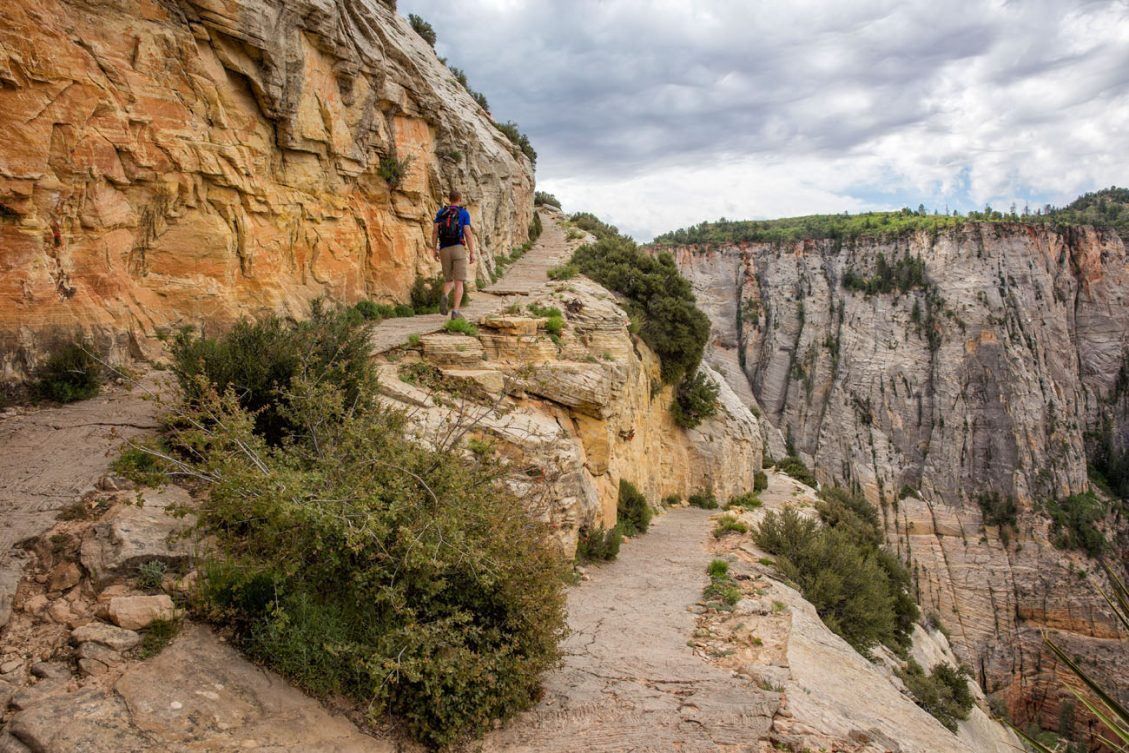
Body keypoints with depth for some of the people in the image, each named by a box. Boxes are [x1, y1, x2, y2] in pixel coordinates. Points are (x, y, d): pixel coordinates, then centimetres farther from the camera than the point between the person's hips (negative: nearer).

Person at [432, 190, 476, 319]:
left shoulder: (441, 212, 12)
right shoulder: (464, 213, 2)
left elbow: (434, 231, 3)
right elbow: (468, 234, -6)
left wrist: (435, 250, 7)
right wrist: (472, 253, -4)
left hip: (444, 251, 3)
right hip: (458, 249, -3)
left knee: (449, 281, 15)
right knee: (459, 282, -2)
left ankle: (445, 297, -19)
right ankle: (455, 312, -14)